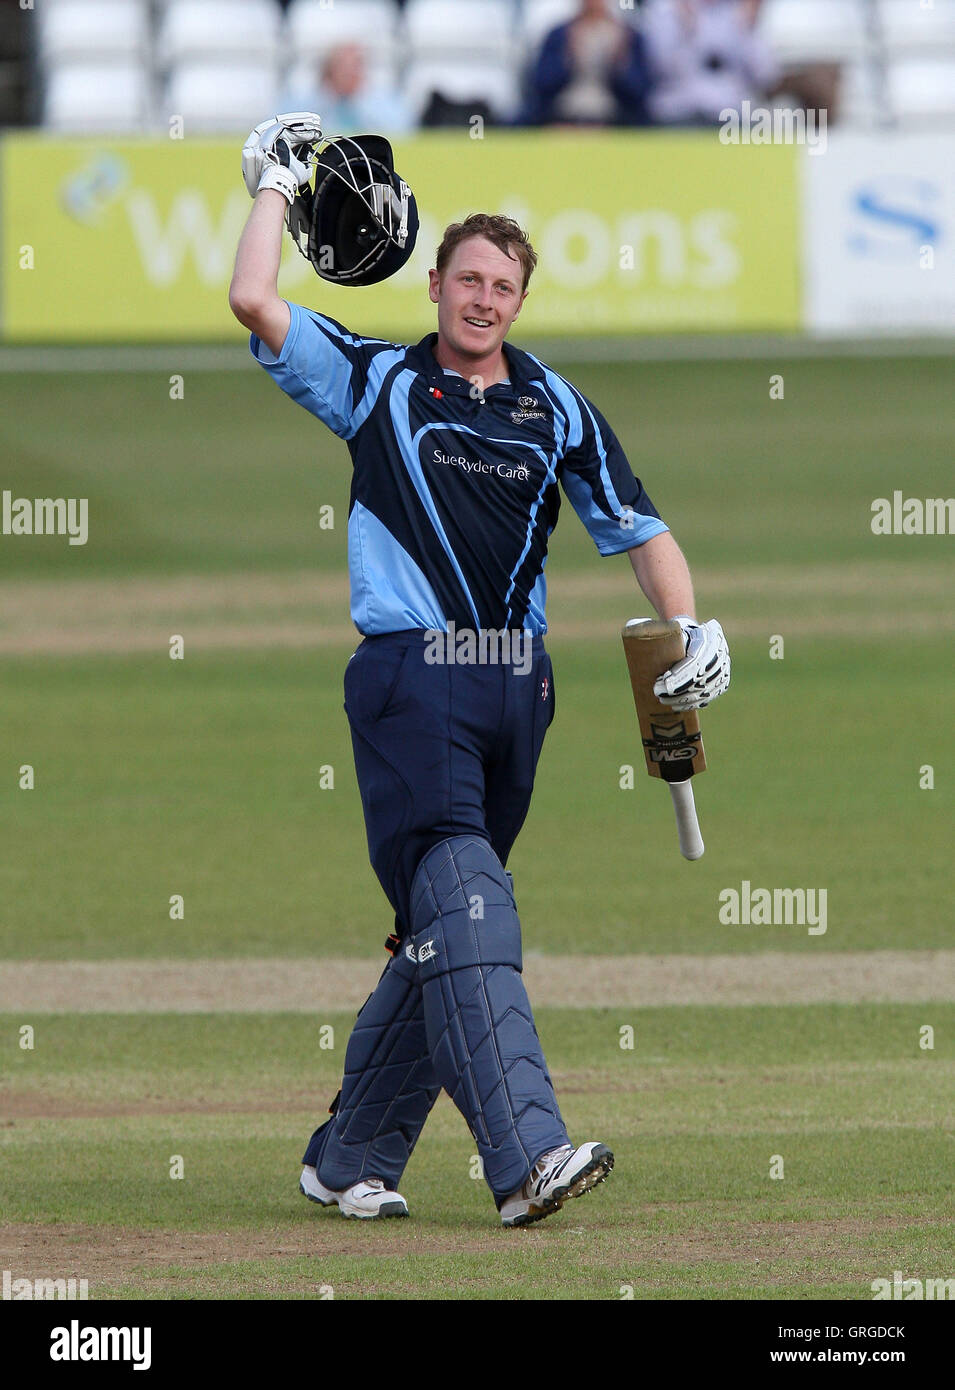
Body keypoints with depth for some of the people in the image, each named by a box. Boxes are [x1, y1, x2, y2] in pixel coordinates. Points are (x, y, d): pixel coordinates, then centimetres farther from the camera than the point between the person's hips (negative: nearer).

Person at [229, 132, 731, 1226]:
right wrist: (276, 188, 8)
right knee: (460, 906, -18)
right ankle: (525, 1155, -30)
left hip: (516, 685, 5)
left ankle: (350, 1159, 16)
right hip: (409, 674, -5)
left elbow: (637, 530, 16)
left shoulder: (557, 409, 15)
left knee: (442, 930, 6)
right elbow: (253, 302, -3)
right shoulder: (377, 381, 7)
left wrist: (691, 631, 0)